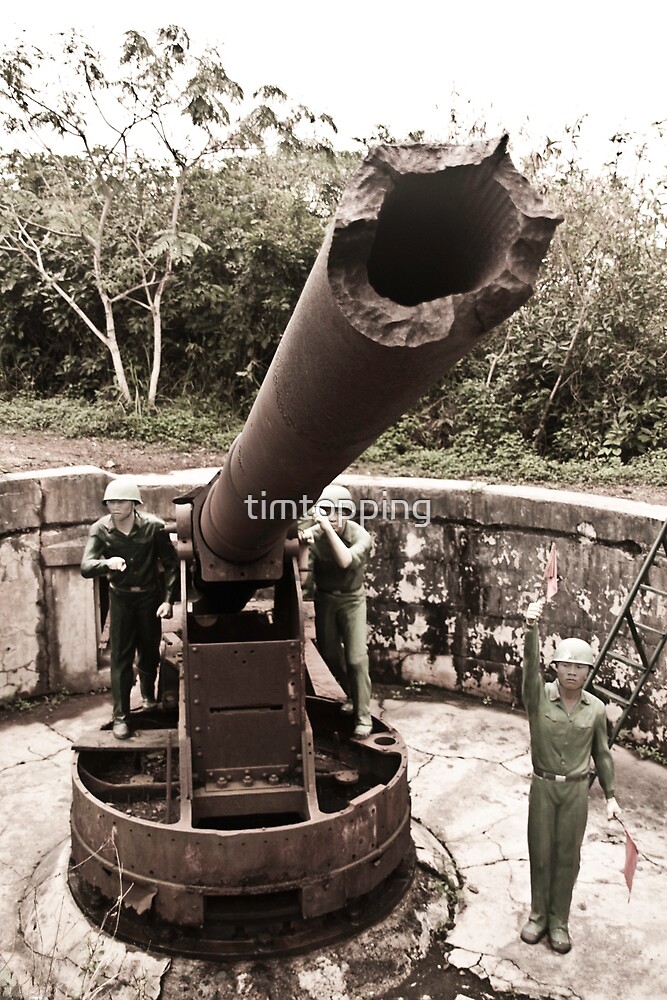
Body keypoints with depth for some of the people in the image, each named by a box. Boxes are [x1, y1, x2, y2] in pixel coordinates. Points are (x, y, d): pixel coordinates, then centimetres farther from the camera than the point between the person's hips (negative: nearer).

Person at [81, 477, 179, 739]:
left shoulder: (153, 526, -17)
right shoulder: (100, 530, -14)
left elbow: (171, 564, -9)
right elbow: (86, 567, -23)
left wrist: (168, 599, -15)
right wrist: (107, 563, -44)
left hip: (150, 596, 0)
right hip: (121, 598, 0)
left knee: (150, 651, 13)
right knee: (120, 656, -1)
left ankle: (148, 695, 42)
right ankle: (120, 715, 8)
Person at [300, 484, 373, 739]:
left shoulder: (360, 536, -23)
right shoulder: (314, 534, -15)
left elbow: (346, 561, -41)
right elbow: (305, 570, -17)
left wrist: (328, 527, -45)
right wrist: (305, 544, -36)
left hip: (351, 598, -3)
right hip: (324, 598, 3)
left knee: (356, 658, -9)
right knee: (329, 654, 13)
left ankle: (363, 716, 3)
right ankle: (351, 696, 38)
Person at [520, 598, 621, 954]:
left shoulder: (595, 708, -5)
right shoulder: (539, 696, -12)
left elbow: (602, 753, 6)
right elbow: (530, 666, -33)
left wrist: (610, 796, 7)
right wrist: (531, 629, -51)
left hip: (576, 790, 1)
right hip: (543, 786, -1)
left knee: (567, 857, 10)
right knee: (540, 853, 11)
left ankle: (558, 922, 27)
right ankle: (538, 915, 29)